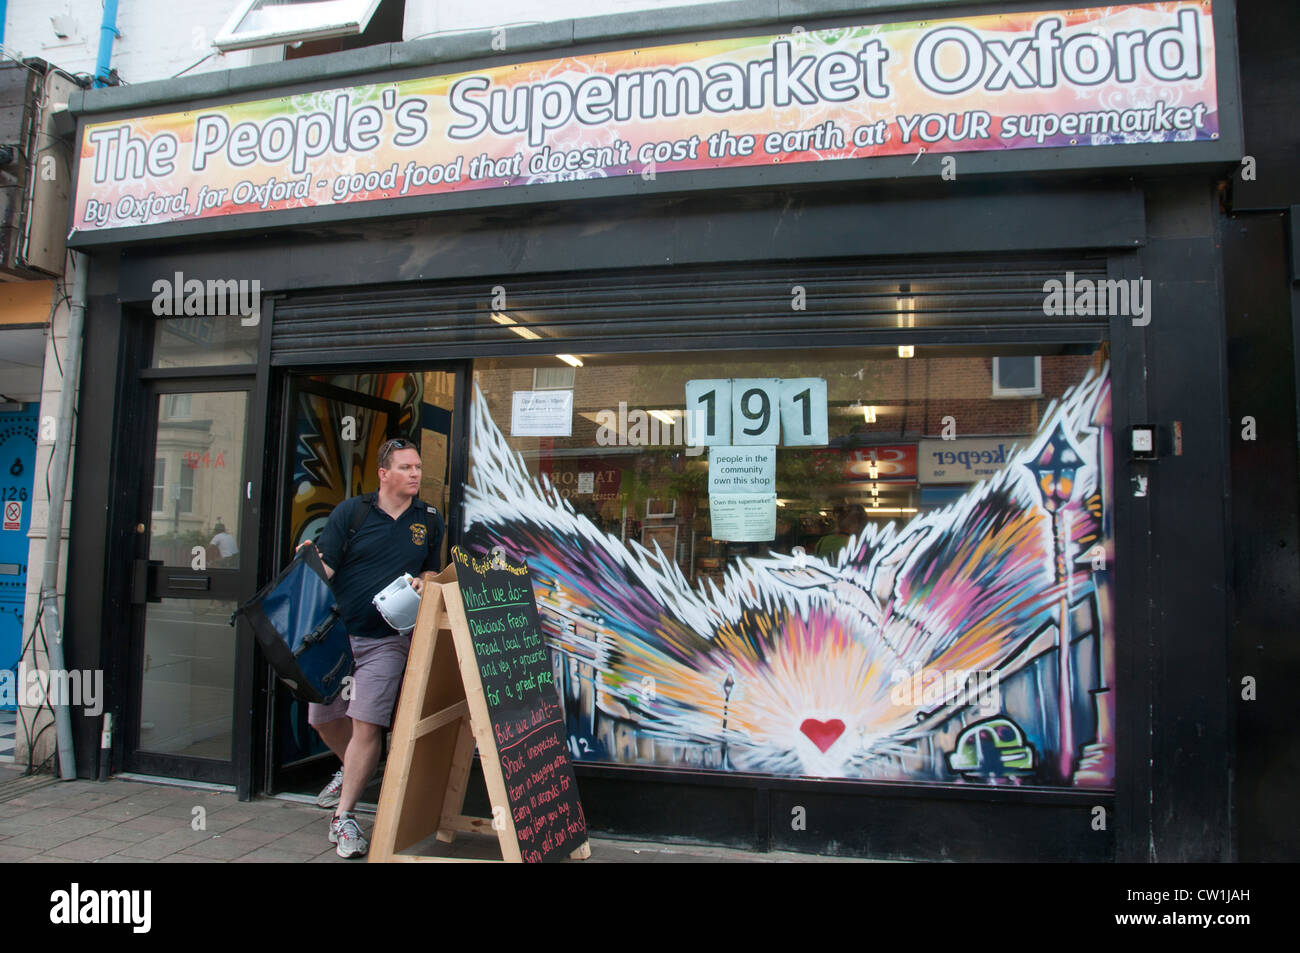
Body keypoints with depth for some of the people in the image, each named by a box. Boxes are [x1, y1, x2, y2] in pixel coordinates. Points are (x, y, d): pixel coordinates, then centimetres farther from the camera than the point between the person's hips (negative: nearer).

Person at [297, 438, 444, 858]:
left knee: (367, 726, -6)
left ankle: (344, 817, 8)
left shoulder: (429, 520, 6)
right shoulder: (351, 512, -2)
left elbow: (432, 571, 15)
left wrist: (422, 582, -7)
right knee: (324, 719, 14)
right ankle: (352, 768, 46)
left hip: (387, 640, 0)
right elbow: (324, 567, -4)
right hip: (337, 632, 1)